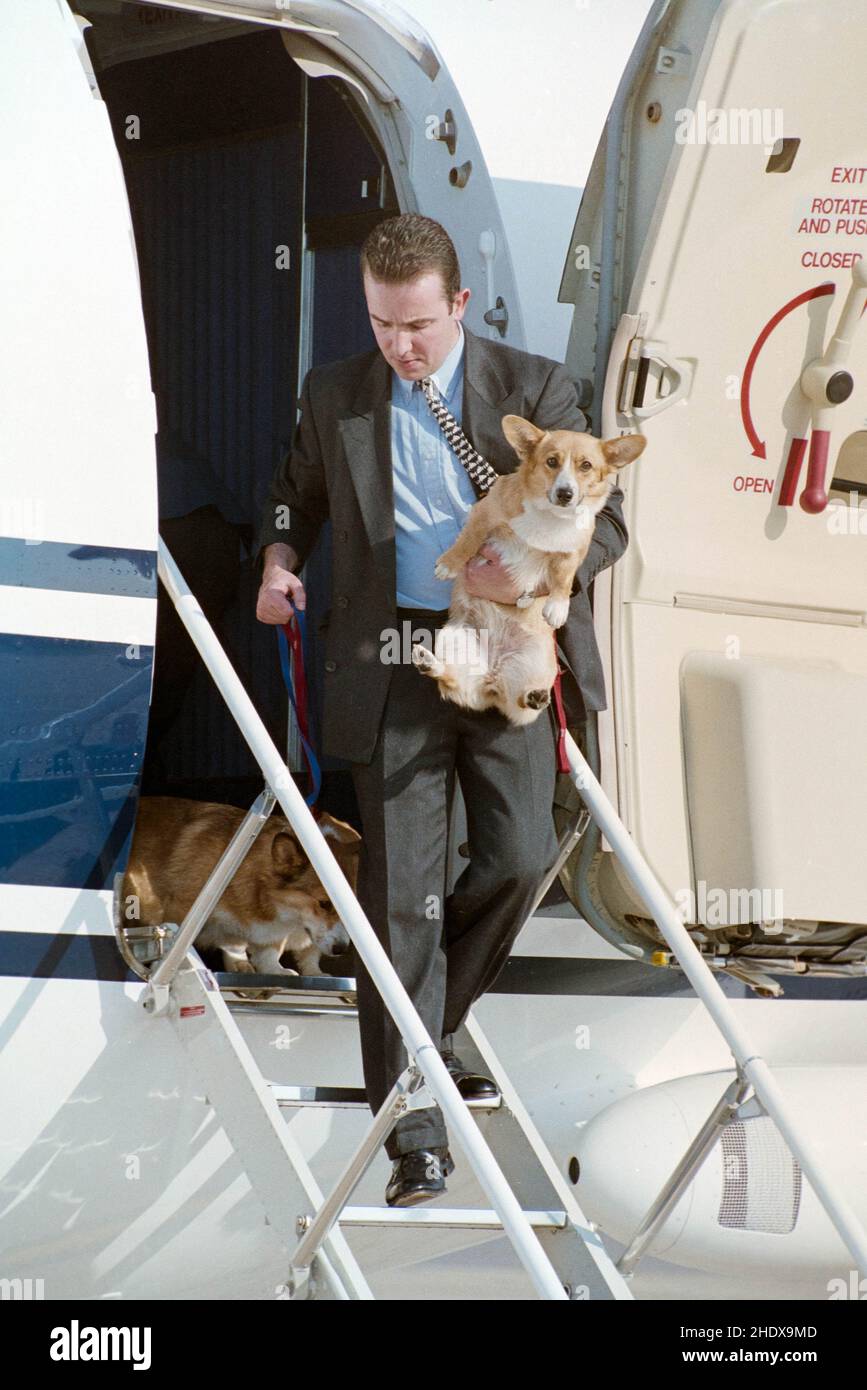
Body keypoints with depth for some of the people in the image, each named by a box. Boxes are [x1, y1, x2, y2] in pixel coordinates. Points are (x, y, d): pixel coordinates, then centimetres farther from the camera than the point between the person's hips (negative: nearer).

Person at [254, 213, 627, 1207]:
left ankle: (427, 1024, 26)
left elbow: (604, 522, -2)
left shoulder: (534, 388, -1)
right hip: (392, 667, 0)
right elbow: (296, 490, 26)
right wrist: (280, 555, 5)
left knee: (520, 857, -5)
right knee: (400, 890, -4)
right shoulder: (334, 396, 6)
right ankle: (415, 1133, -1)